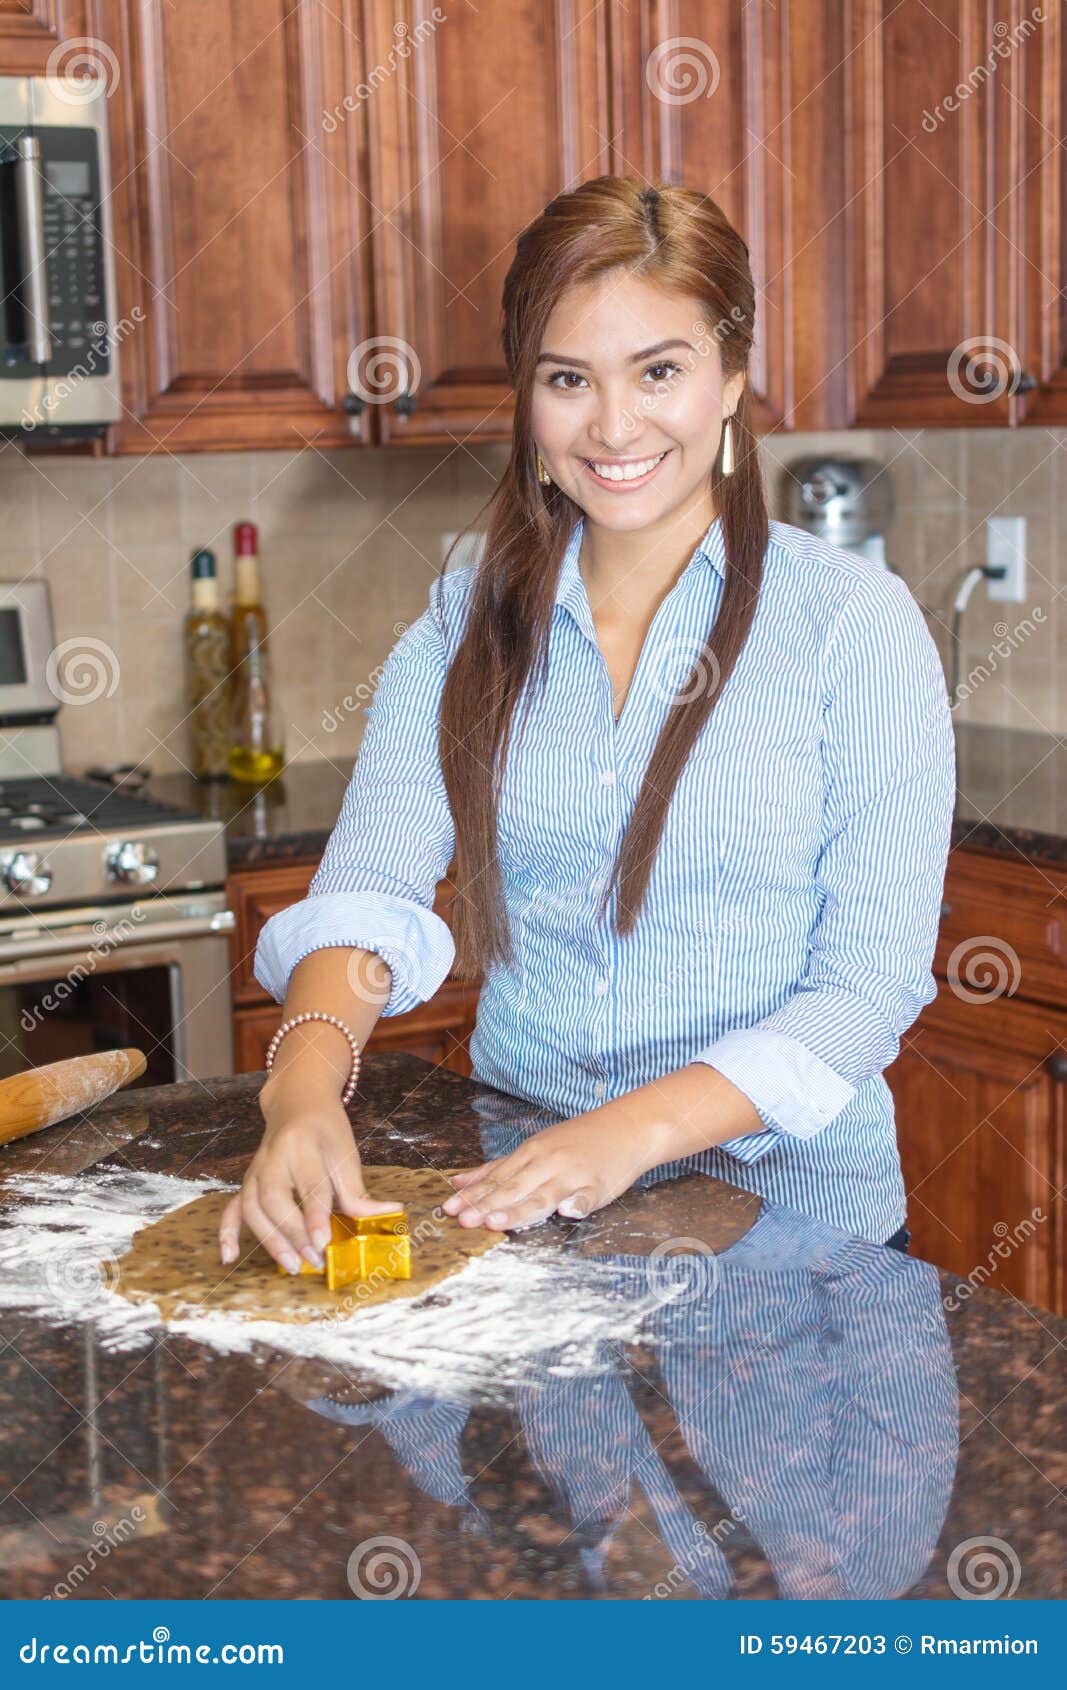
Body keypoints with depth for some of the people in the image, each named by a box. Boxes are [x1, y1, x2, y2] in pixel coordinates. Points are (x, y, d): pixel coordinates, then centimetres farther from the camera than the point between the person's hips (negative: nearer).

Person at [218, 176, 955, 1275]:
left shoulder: (855, 623, -5)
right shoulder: (466, 624, 6)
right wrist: (307, 1085, -26)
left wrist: (635, 1131, -21)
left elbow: (872, 984, -7)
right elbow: (367, 888, -5)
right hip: (514, 1198, 3)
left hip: (780, 1205, -2)